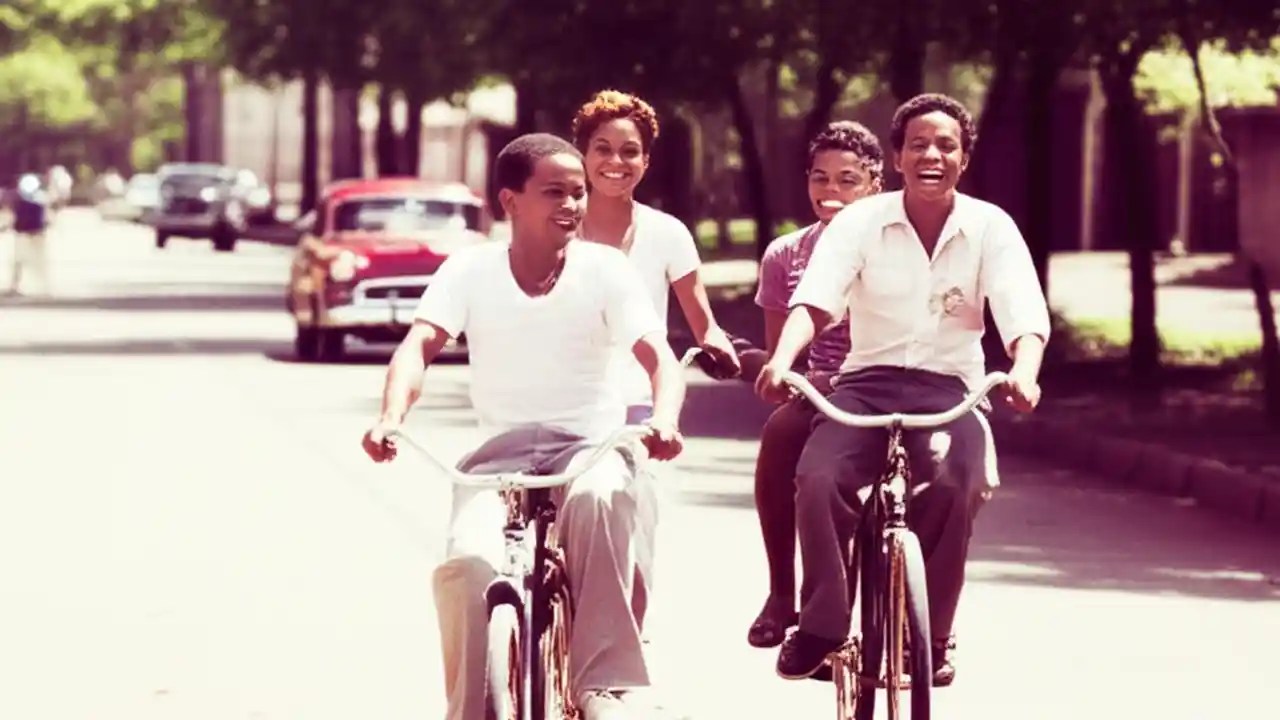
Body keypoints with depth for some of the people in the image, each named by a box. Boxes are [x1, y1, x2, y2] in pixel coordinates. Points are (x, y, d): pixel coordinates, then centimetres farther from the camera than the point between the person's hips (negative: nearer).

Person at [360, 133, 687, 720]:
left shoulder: (603, 268, -2)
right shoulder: (470, 270, -1)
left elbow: (659, 357, -11)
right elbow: (418, 346, -13)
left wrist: (664, 417, -34)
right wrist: (391, 418, -34)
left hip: (590, 445, -1)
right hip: (500, 451, 1)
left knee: (597, 498, -38)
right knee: (466, 565, -28)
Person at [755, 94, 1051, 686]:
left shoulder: (990, 227, 1)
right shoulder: (860, 222, 1)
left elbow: (1024, 315, -11)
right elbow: (812, 299, -13)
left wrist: (1024, 371, -34)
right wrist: (782, 359, -34)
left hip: (947, 387, -1)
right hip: (866, 381, 1)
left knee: (953, 488, -32)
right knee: (818, 480, -29)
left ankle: (931, 637, -17)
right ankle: (820, 628, -15)